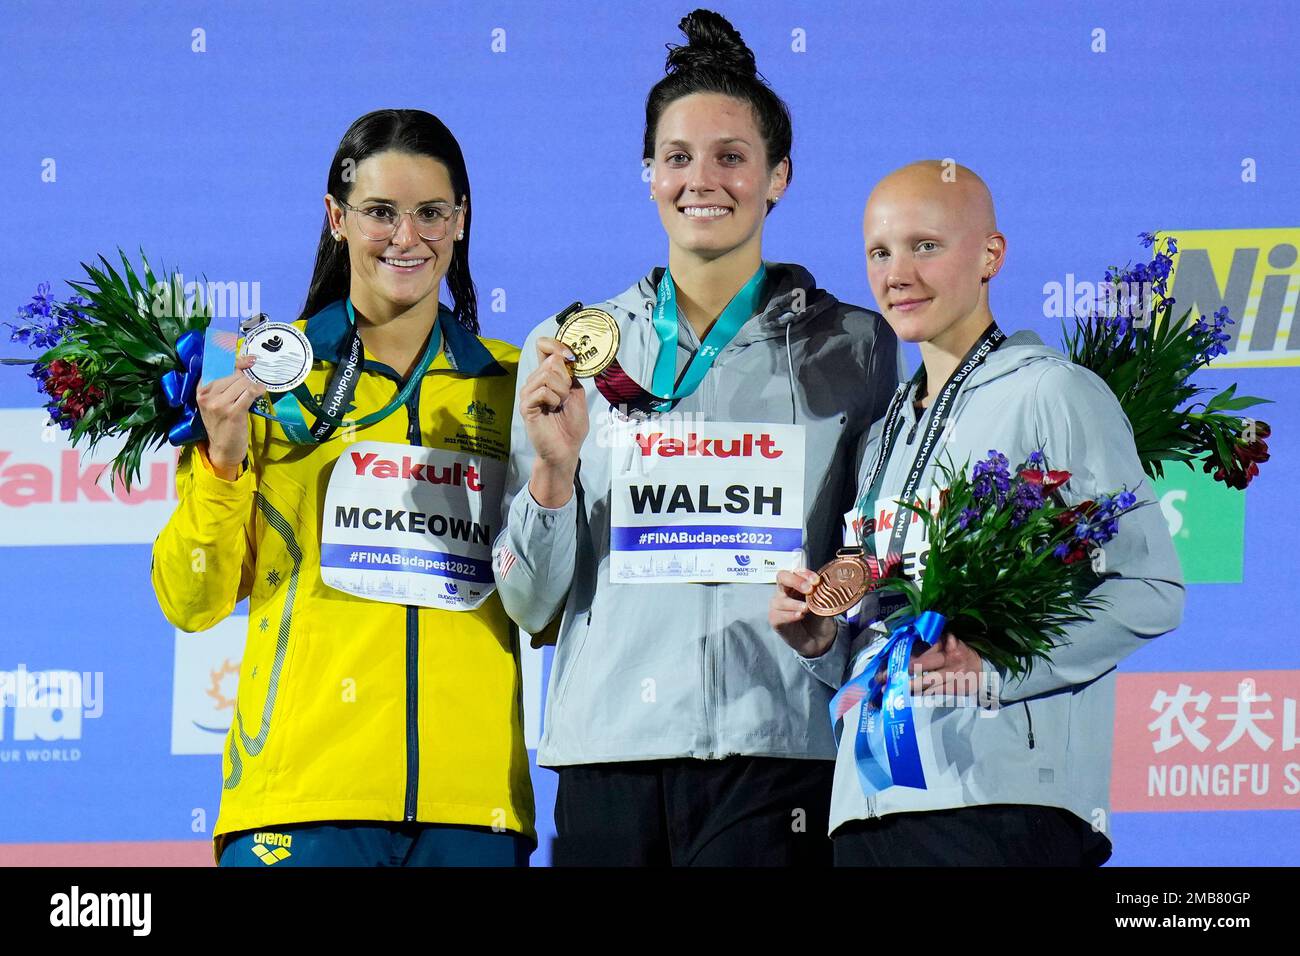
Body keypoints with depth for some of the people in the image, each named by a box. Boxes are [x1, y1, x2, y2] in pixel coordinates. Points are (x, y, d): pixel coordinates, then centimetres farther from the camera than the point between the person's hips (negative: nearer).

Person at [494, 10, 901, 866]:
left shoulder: (854, 347, 7)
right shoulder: (568, 351, 10)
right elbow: (530, 605, 7)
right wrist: (554, 470, -8)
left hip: (777, 756, -1)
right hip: (607, 754, 1)